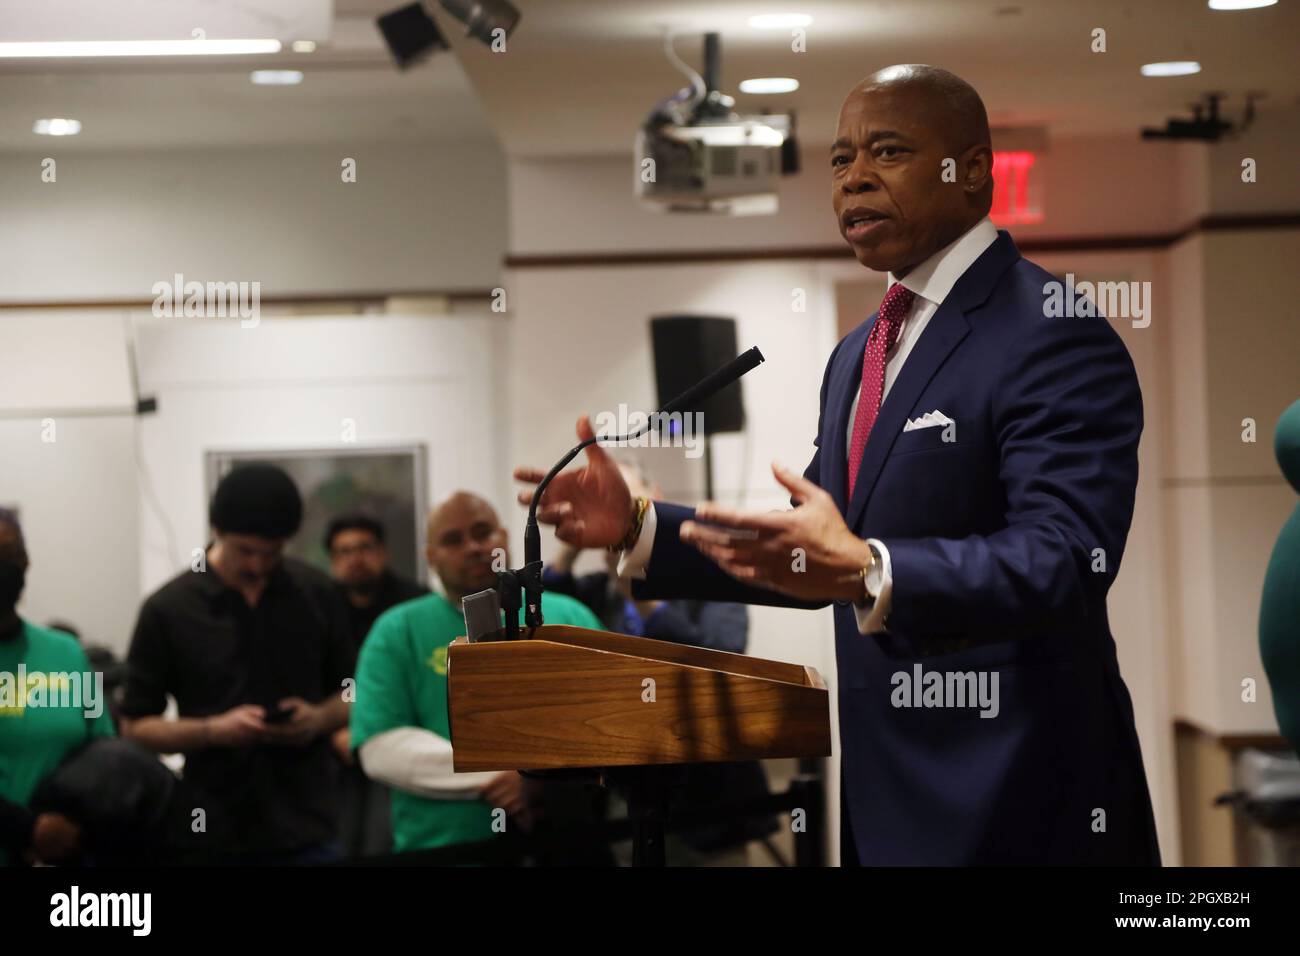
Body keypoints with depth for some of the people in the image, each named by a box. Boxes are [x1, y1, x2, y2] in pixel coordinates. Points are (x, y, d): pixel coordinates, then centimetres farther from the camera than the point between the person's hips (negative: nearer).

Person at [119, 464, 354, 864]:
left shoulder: (316, 594, 4)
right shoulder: (167, 610, -3)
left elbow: (352, 694, 14)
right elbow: (136, 727, 1)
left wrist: (320, 718, -8)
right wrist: (213, 730, -16)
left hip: (309, 833, 2)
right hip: (216, 838, -1)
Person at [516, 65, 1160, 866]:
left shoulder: (1053, 336, -14)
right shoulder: (859, 355, 15)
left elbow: (1063, 560, -25)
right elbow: (812, 557, 18)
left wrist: (867, 573, -39)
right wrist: (640, 529, 5)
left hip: (1013, 802, -8)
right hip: (885, 795, 8)